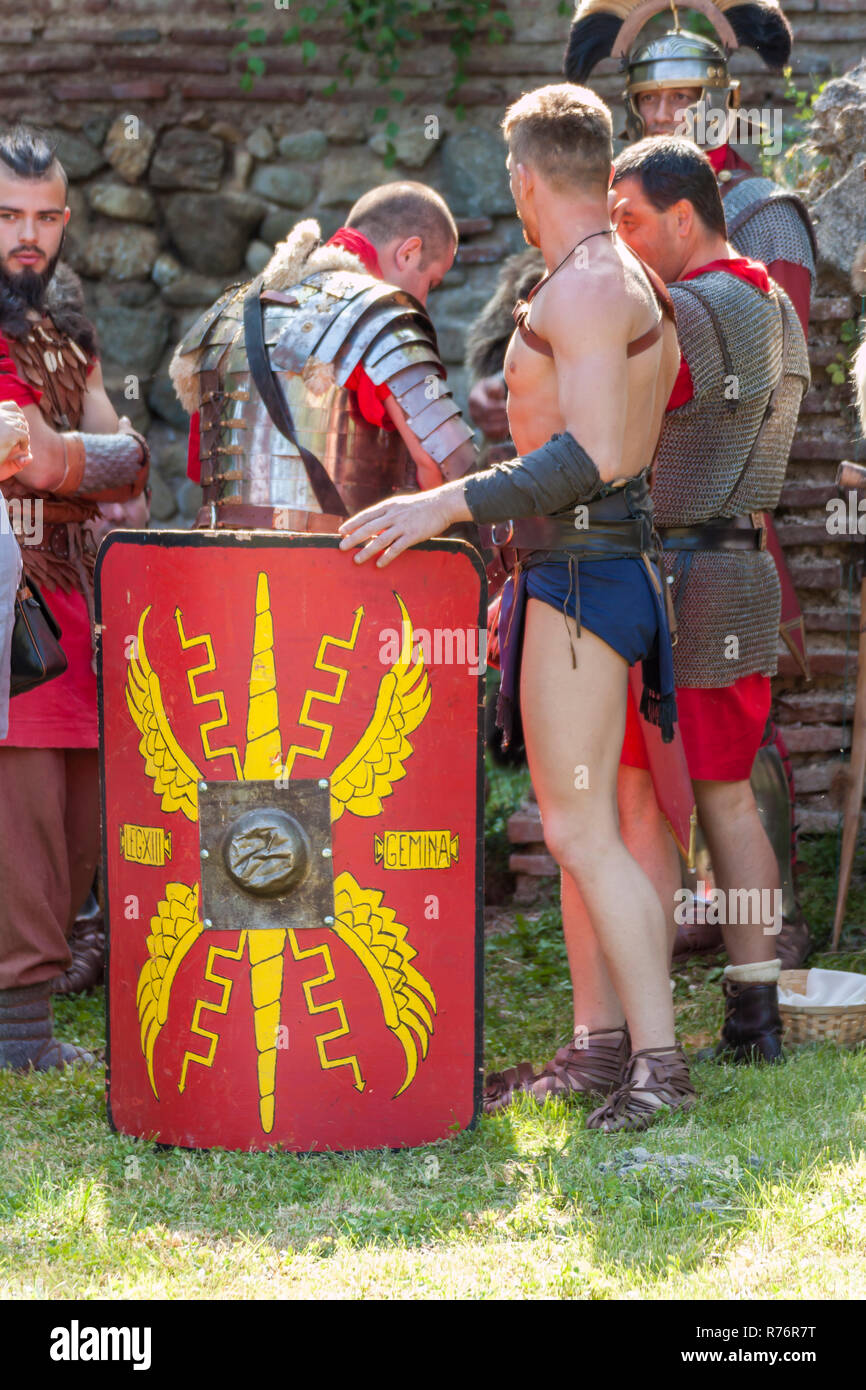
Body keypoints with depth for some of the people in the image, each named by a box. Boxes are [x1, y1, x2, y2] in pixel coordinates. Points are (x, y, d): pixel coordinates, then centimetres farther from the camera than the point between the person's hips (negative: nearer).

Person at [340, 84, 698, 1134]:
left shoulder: (587, 288, -14)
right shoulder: (630, 288, 19)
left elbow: (595, 456, -26)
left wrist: (447, 505, -28)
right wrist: (527, 573, 31)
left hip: (582, 574, -11)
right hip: (588, 568, 11)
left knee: (582, 830, -11)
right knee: (574, 822, 14)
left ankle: (659, 1064, -11)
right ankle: (605, 1047, 19)